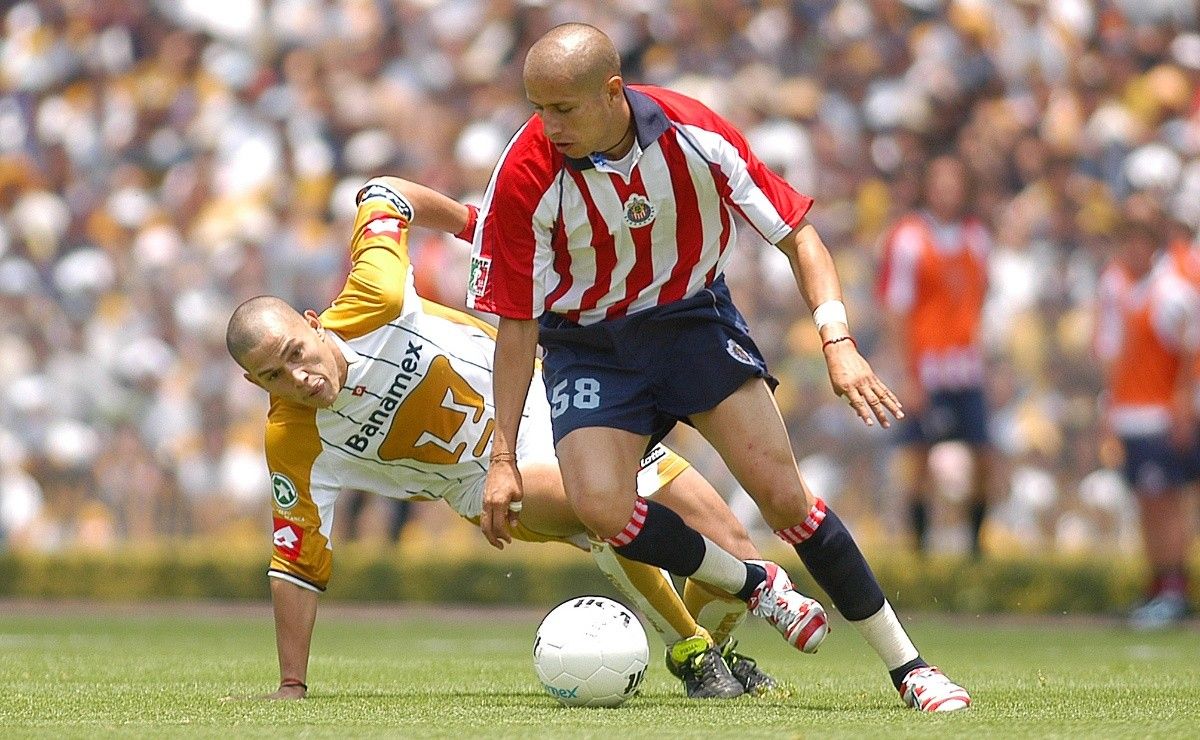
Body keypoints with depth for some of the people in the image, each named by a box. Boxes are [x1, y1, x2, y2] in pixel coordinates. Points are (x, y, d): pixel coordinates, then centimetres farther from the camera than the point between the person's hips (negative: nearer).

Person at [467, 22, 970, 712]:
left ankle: (908, 665, -1)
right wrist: (505, 456, -11)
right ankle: (756, 584, 3)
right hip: (587, 346, 0)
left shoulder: (694, 133, -20)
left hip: (693, 314, 0)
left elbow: (796, 232, -9)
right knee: (602, 507, -24)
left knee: (783, 494, -13)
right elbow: (516, 320, -11)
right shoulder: (525, 176, -22)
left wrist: (839, 343, -22)